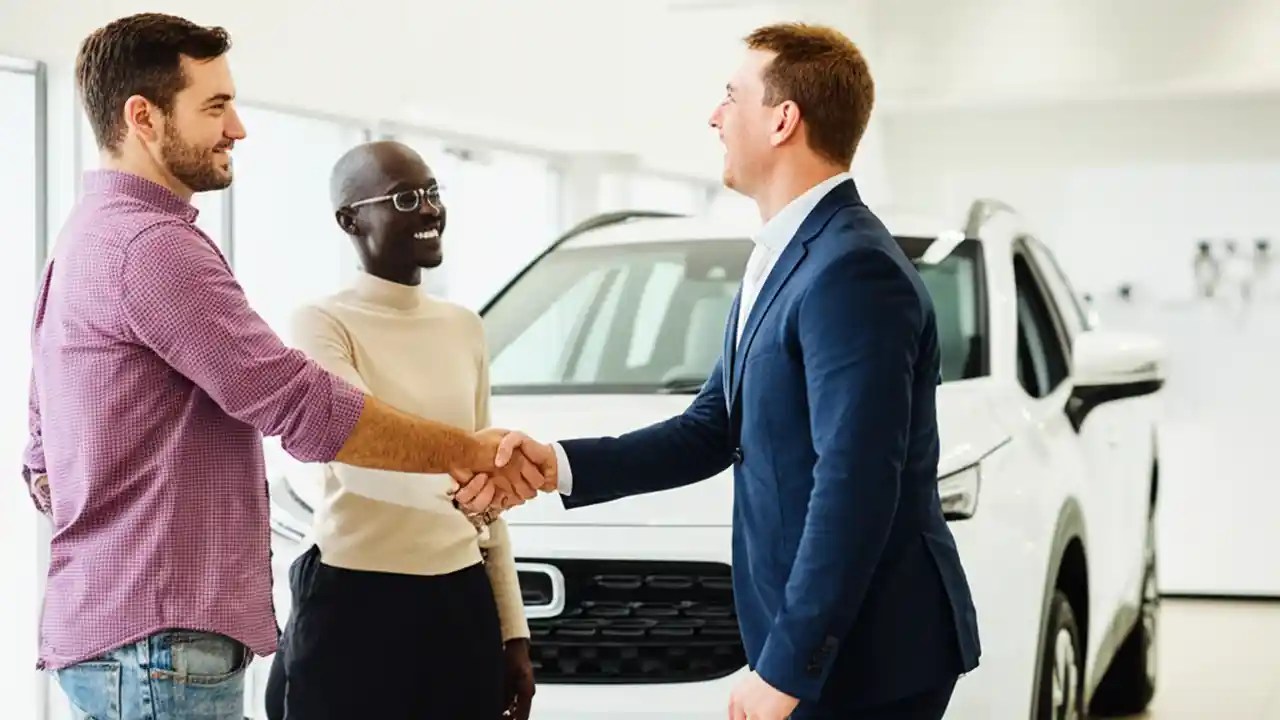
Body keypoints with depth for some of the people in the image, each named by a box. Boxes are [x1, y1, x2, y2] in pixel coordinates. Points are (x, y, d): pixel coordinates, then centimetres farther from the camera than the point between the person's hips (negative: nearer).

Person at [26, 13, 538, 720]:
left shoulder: (86, 240, 20)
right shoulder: (152, 245, -15)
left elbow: (43, 463, 24)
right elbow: (303, 408, -18)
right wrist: (469, 451, -8)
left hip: (106, 628, 11)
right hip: (160, 635, -11)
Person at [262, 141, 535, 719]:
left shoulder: (464, 327, 13)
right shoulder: (323, 324, -7)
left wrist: (512, 629, 13)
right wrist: (454, 486, -41)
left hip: (461, 605, 5)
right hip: (353, 606, -5)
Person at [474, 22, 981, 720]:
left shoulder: (853, 270, -20)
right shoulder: (781, 259, 13)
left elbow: (854, 486, -25)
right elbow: (712, 431, 14)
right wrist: (560, 465, 1)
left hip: (870, 654, -9)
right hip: (814, 639, 9)